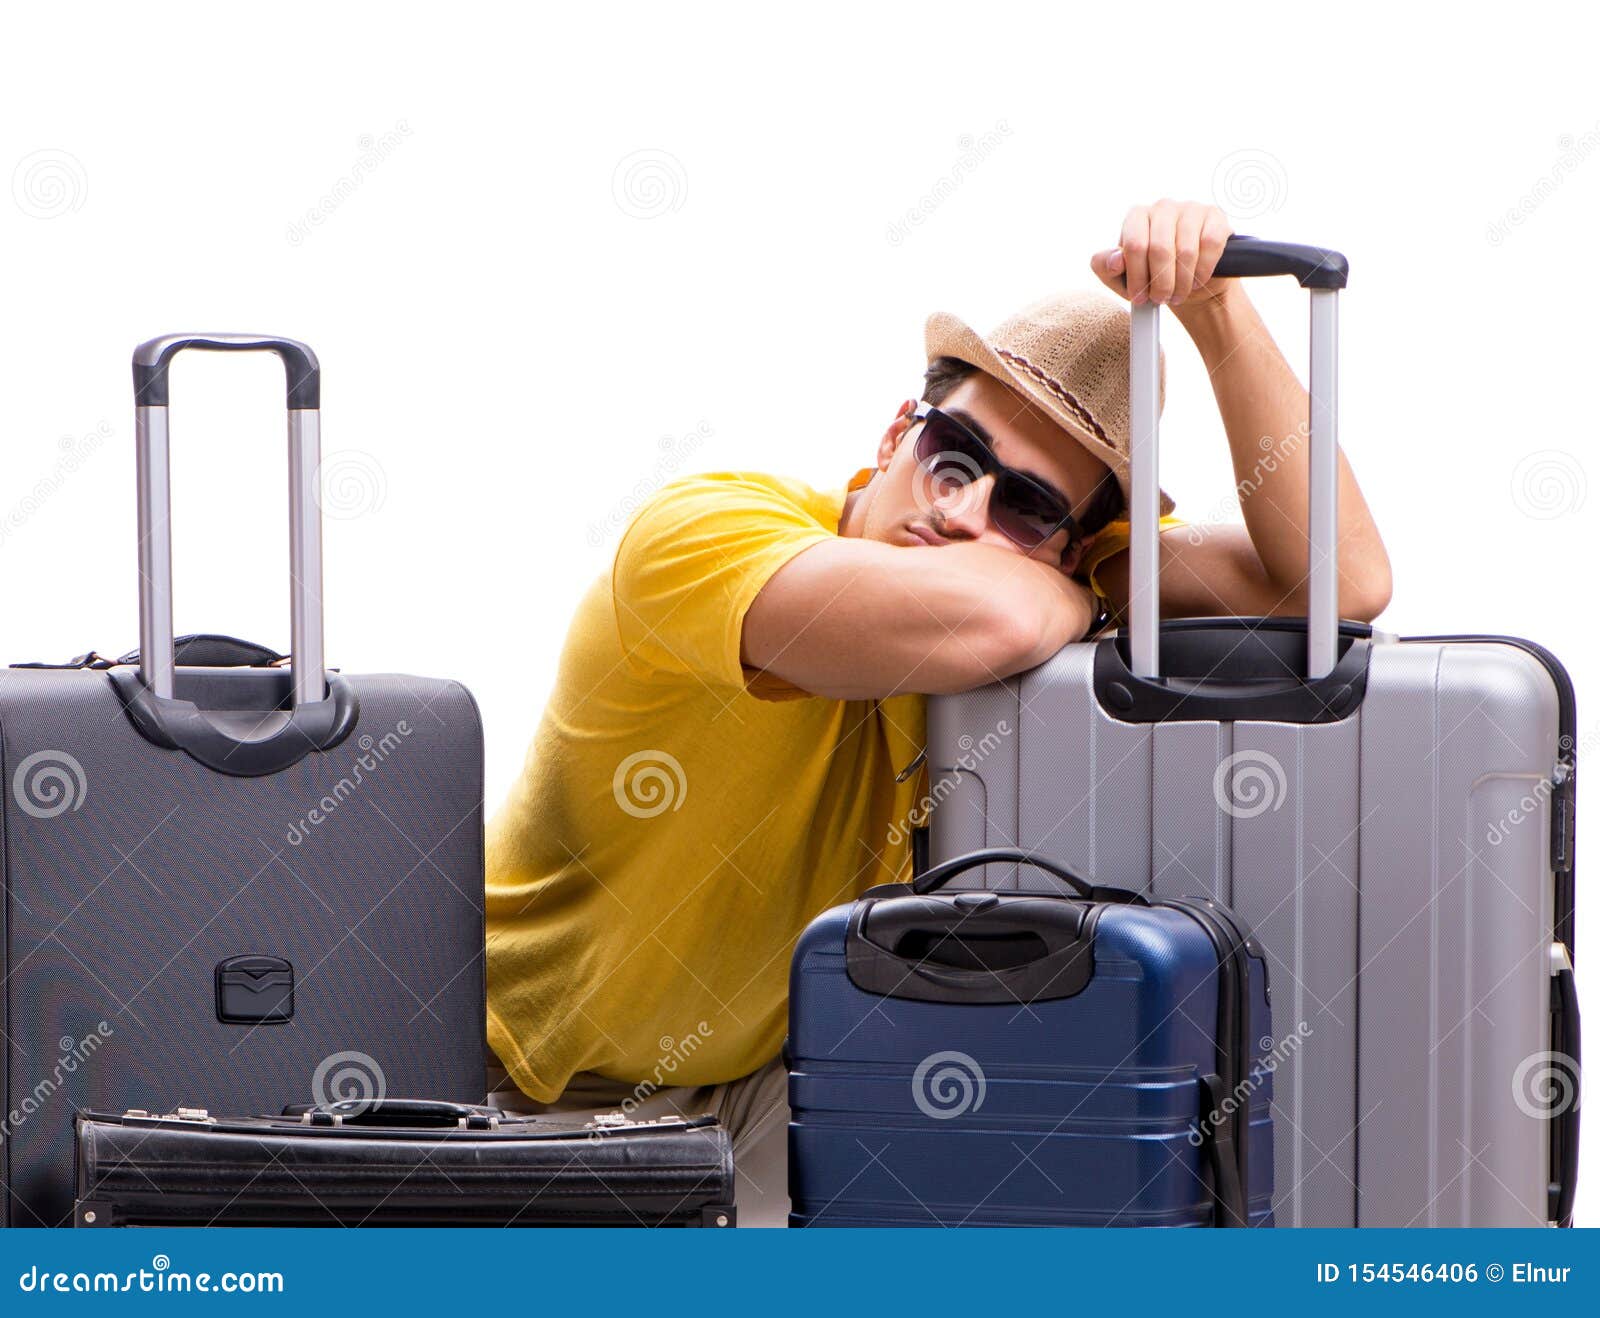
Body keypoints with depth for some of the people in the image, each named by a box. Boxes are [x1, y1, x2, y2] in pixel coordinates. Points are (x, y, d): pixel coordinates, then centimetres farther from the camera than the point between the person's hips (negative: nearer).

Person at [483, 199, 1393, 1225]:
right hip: (542, 1090, -5)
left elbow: (1345, 582, -21)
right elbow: (980, 624, -45)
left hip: (767, 1069, 5)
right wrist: (1082, 603, -21)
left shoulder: (1053, 562, -8)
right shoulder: (703, 533, -27)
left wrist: (1219, 309, -29)